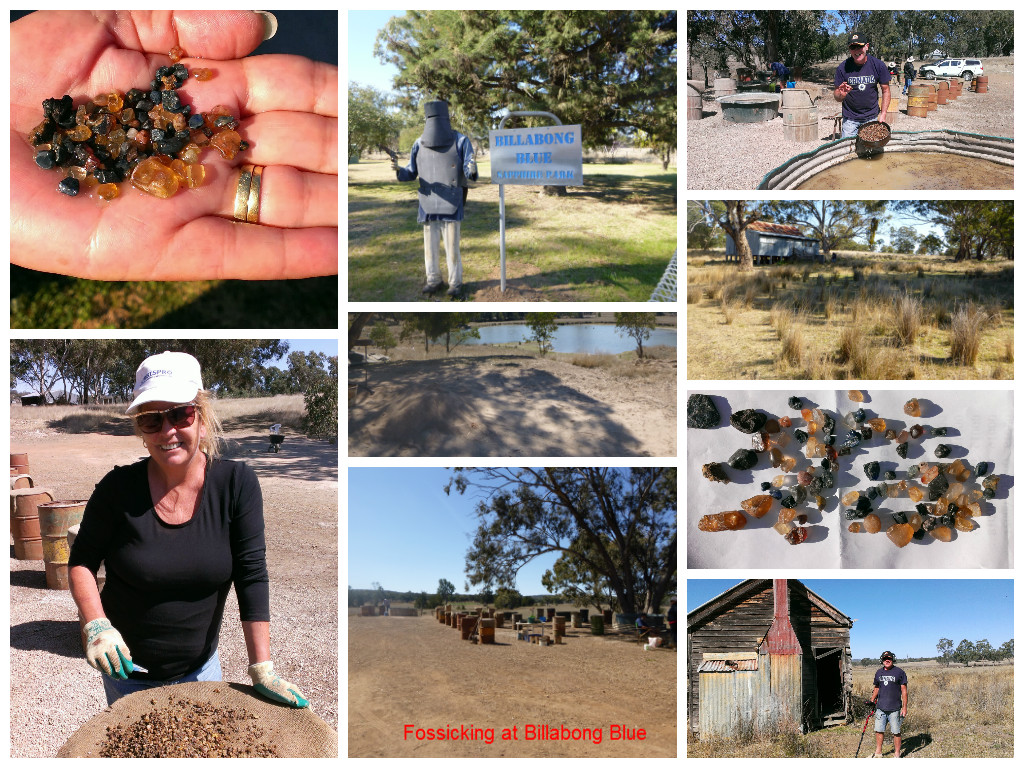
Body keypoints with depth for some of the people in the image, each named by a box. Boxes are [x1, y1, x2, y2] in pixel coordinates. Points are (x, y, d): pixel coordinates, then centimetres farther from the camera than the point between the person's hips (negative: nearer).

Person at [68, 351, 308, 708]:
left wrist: (262, 669, -16)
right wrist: (96, 625, -20)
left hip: (200, 668, 1)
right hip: (127, 669, -1)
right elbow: (81, 561, -3)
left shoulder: (236, 484, -15)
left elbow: (252, 576, -14)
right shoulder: (118, 488, -16)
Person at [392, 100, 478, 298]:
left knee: (452, 246, -1)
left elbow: (469, 171, -12)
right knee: (430, 245, 10)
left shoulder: (461, 142, -7)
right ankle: (433, 280, 24)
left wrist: (472, 169, -37)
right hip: (428, 205, 3)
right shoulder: (419, 144, 1)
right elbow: (411, 173, 6)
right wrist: (398, 170, -16)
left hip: (452, 206, -3)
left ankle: (455, 282, 13)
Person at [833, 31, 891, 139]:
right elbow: (836, 96, -2)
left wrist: (883, 115, -7)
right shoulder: (842, 68, -8)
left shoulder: (878, 65, -5)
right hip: (850, 119, -1)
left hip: (871, 118, 1)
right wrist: (842, 95, -27)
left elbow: (885, 91, 2)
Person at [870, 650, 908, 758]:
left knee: (896, 732, 1)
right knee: (878, 731, 6)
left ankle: (897, 754, 11)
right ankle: (878, 753, 17)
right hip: (880, 708, 4)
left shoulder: (899, 672, -2)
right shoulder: (879, 673, 13)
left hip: (894, 709, -4)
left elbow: (904, 691, -3)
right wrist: (872, 701, 15)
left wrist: (904, 707, -8)